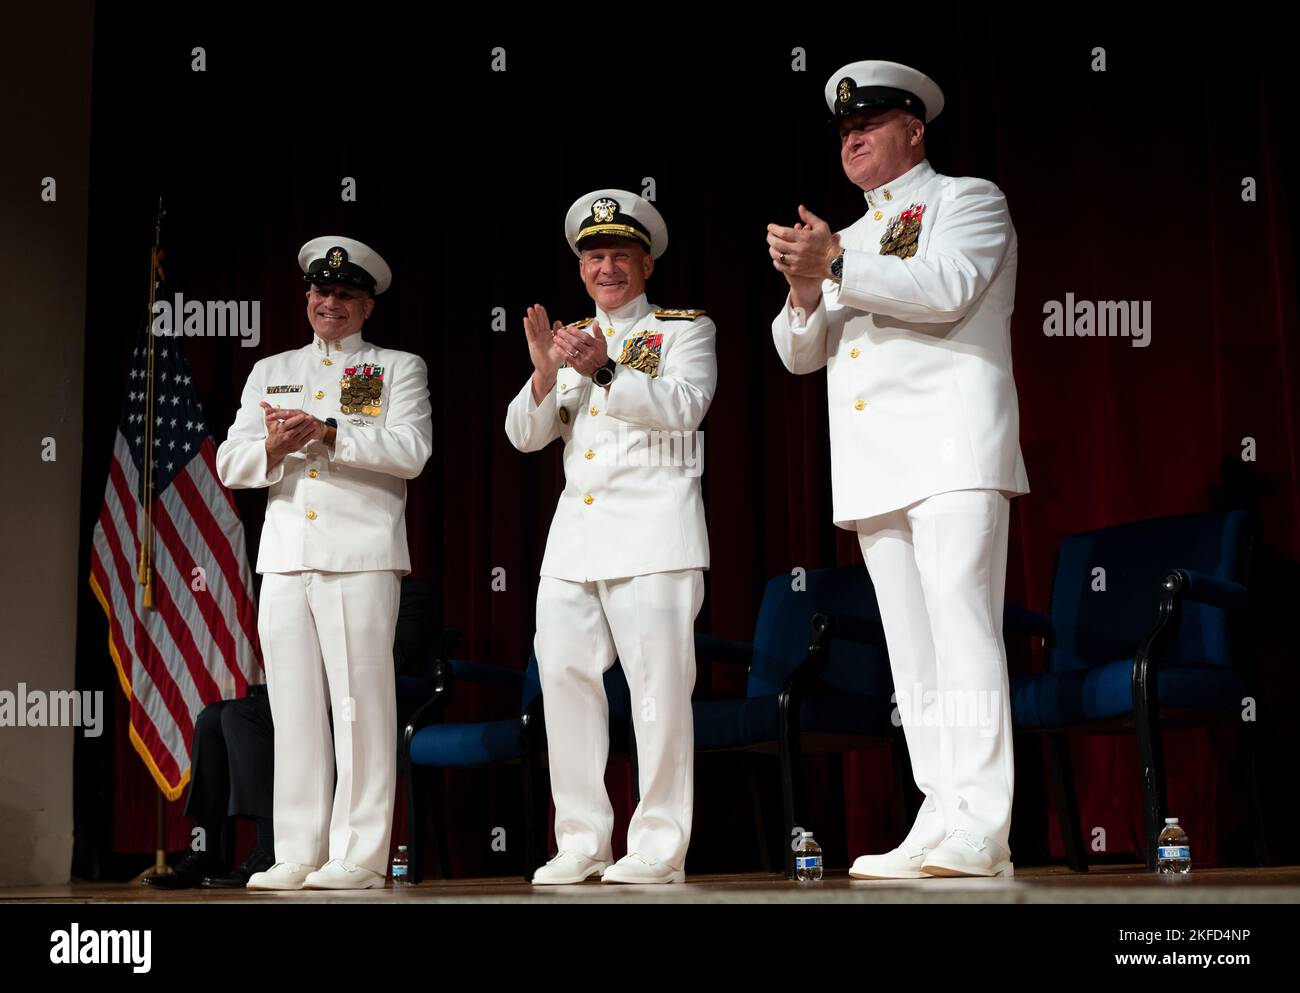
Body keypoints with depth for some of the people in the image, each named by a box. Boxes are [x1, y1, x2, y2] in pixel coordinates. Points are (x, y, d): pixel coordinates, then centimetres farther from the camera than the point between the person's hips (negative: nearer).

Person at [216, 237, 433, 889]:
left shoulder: (399, 368, 12)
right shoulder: (270, 372, 23)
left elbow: (411, 450, -6)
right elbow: (230, 464, 13)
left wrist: (327, 431, -15)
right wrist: (273, 448, -9)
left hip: (361, 556, -4)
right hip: (285, 557, 4)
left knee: (359, 702, -7)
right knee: (292, 707, 2)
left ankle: (359, 856, -3)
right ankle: (296, 857, 7)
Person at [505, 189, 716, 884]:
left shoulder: (685, 329, 9)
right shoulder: (568, 338, 22)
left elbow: (684, 407, -10)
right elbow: (524, 435, 12)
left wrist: (606, 369, -21)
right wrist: (545, 371, -6)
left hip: (653, 531, -5)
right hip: (573, 535, 5)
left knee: (659, 685, -8)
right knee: (564, 676, -1)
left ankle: (659, 845, -3)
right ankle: (581, 840, 5)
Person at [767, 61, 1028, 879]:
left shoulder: (969, 199, 10)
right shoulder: (849, 239, 28)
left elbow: (947, 289, -11)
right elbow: (800, 354, 21)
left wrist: (836, 266, -12)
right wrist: (805, 291, 0)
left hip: (952, 449, -7)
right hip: (874, 470, 7)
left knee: (962, 633, -15)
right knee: (914, 654, 2)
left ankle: (979, 834, -18)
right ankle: (942, 822, 2)